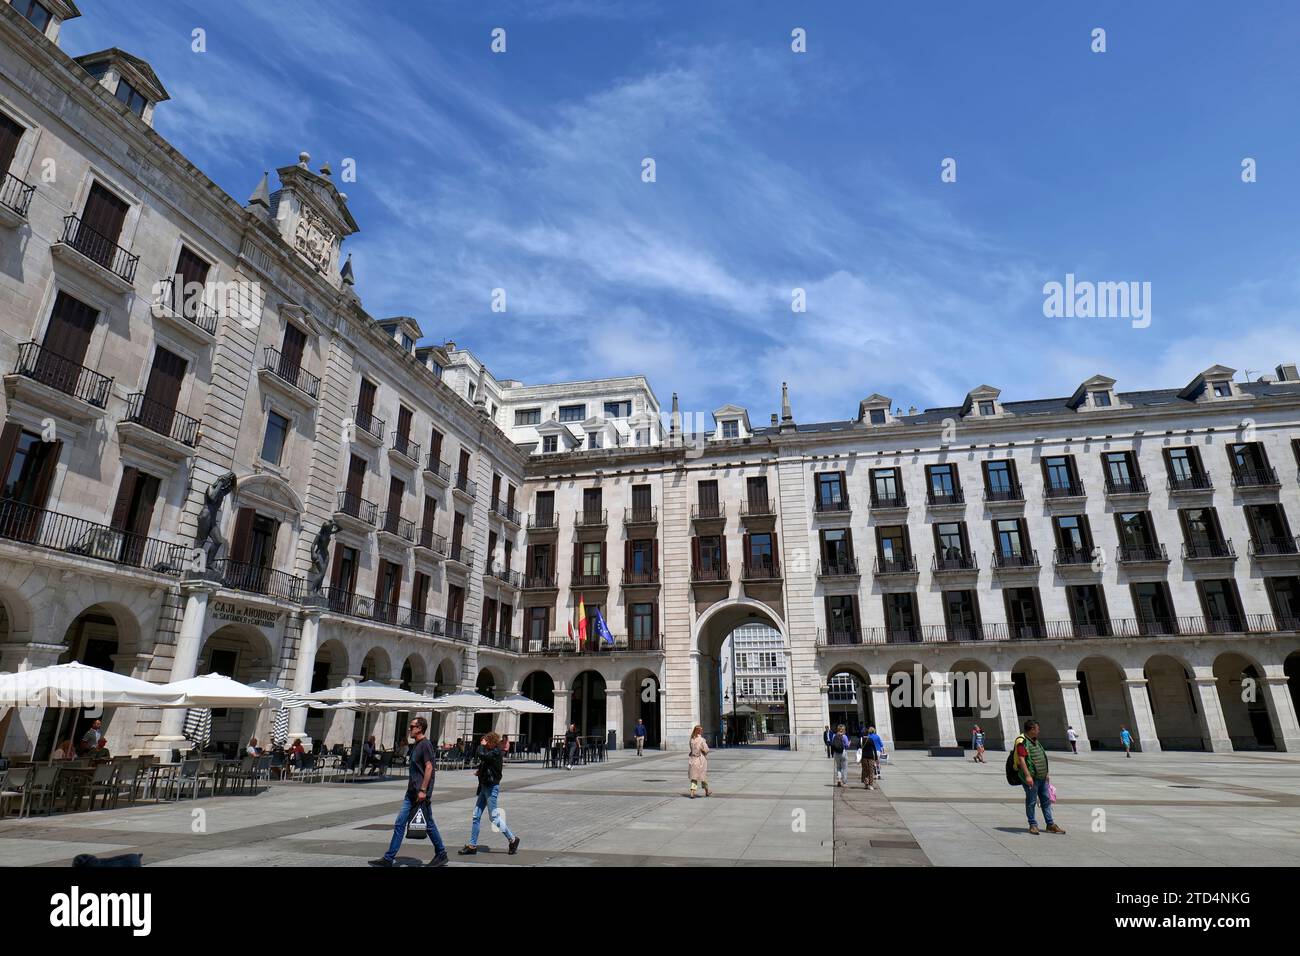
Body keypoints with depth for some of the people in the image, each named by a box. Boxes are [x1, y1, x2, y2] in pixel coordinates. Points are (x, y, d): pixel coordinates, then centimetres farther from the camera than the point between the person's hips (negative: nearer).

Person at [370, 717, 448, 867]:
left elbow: (429, 767, -19)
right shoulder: (416, 745, 15)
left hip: (421, 793, -9)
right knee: (399, 823, 6)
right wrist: (411, 788, 20)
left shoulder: (425, 744, -13)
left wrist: (423, 790, -22)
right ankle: (388, 858, 11)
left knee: (429, 824, 2)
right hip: (411, 792, 9)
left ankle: (441, 855, 16)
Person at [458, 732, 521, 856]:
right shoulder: (490, 753, 10)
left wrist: (481, 745, -16)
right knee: (476, 816, 10)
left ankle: (512, 840, 10)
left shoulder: (496, 753, -18)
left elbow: (482, 755, -33)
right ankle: (472, 845, 17)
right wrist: (479, 771, 4)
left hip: (492, 787, -9)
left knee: (493, 817, -2)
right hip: (484, 786, 9)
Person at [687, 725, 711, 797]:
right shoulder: (701, 740, -17)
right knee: (703, 775, 13)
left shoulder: (692, 739, -1)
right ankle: (707, 791, 29)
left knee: (694, 776, 9)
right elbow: (706, 750, -14)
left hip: (693, 759, 4)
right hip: (701, 759, -4)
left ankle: (692, 791, -5)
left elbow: (691, 748, 7)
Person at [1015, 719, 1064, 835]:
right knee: (1031, 801, 0)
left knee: (1046, 800, 12)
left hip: (1042, 777, 9)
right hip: (1031, 778, -9)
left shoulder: (1035, 741, 16)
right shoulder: (1022, 742, -15)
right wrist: (1027, 775, -28)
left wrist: (1046, 773, 24)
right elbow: (1021, 759, -22)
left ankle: (1051, 825, 20)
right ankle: (1033, 825, 9)